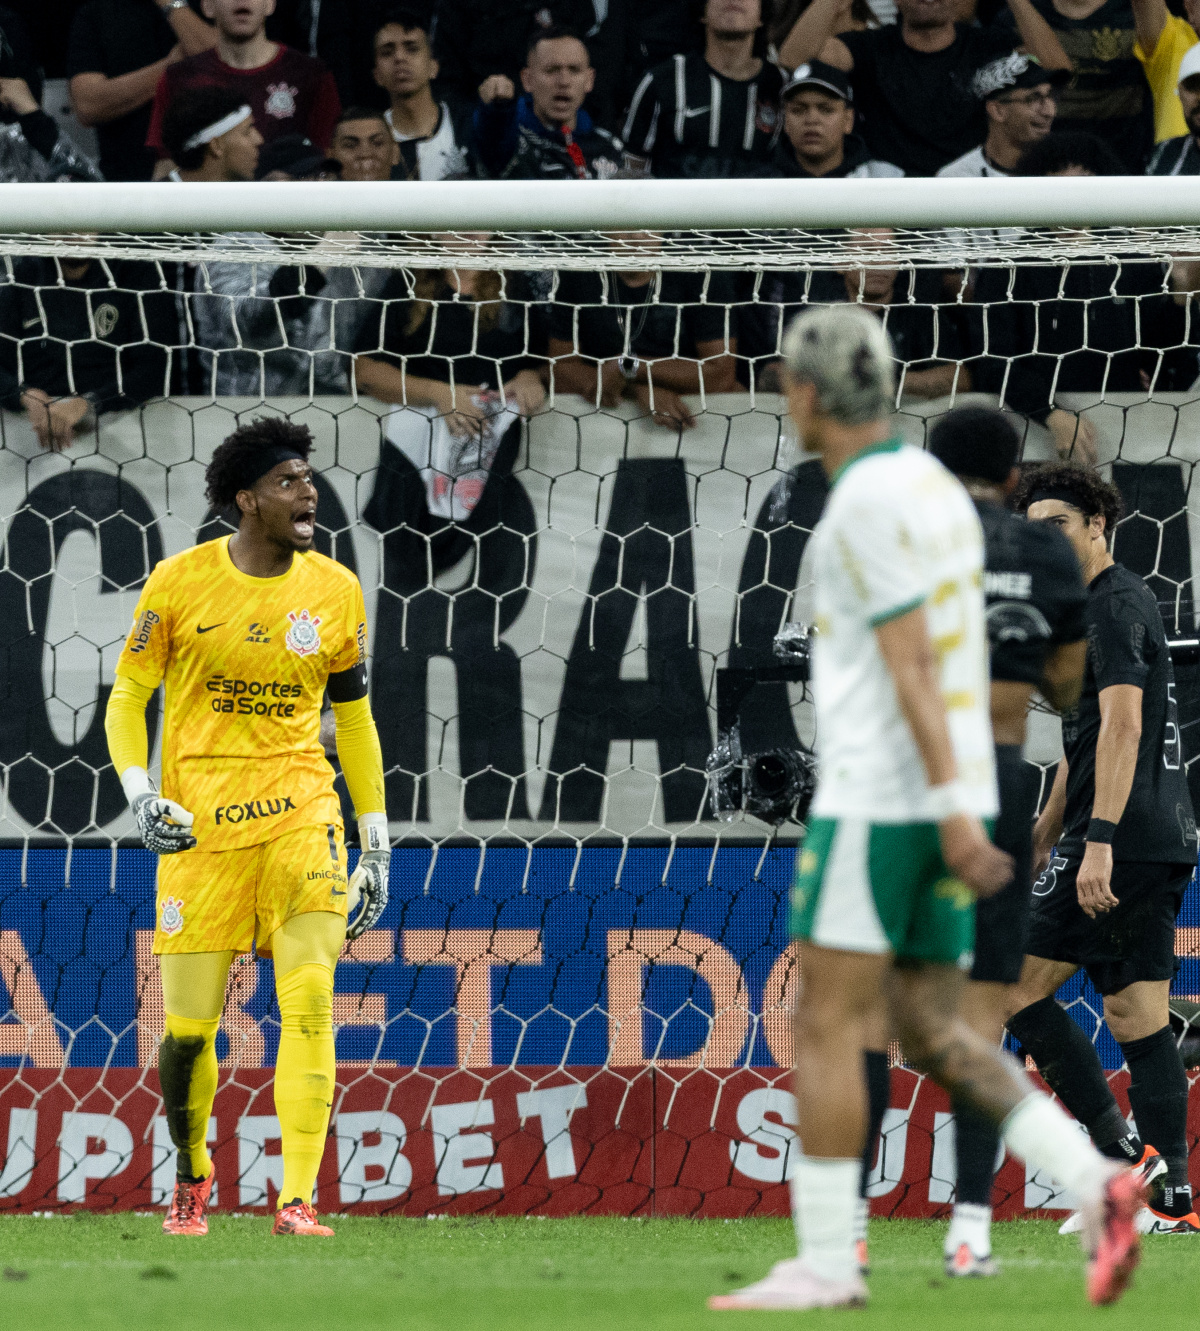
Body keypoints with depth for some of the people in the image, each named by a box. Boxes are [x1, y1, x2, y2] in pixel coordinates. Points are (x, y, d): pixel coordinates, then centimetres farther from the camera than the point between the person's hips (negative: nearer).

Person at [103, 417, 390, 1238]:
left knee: (310, 999, -17)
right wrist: (141, 796, -11)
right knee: (187, 1030, 0)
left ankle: (298, 1201, -17)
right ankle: (193, 1175, 28)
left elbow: (354, 718, 14)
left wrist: (376, 846, 12)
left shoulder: (335, 592, 5)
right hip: (199, 824, -1)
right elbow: (128, 698, 5)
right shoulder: (179, 584, -2)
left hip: (301, 814, 1)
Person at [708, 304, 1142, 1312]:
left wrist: (950, 808, -23)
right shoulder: (939, 490, 16)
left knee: (828, 1027, -3)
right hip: (940, 799, 9)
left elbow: (911, 661, -19)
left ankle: (826, 1263, -2)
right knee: (930, 1032, 9)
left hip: (877, 799, -9)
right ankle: (1093, 1183, -7)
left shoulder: (866, 503, -13)